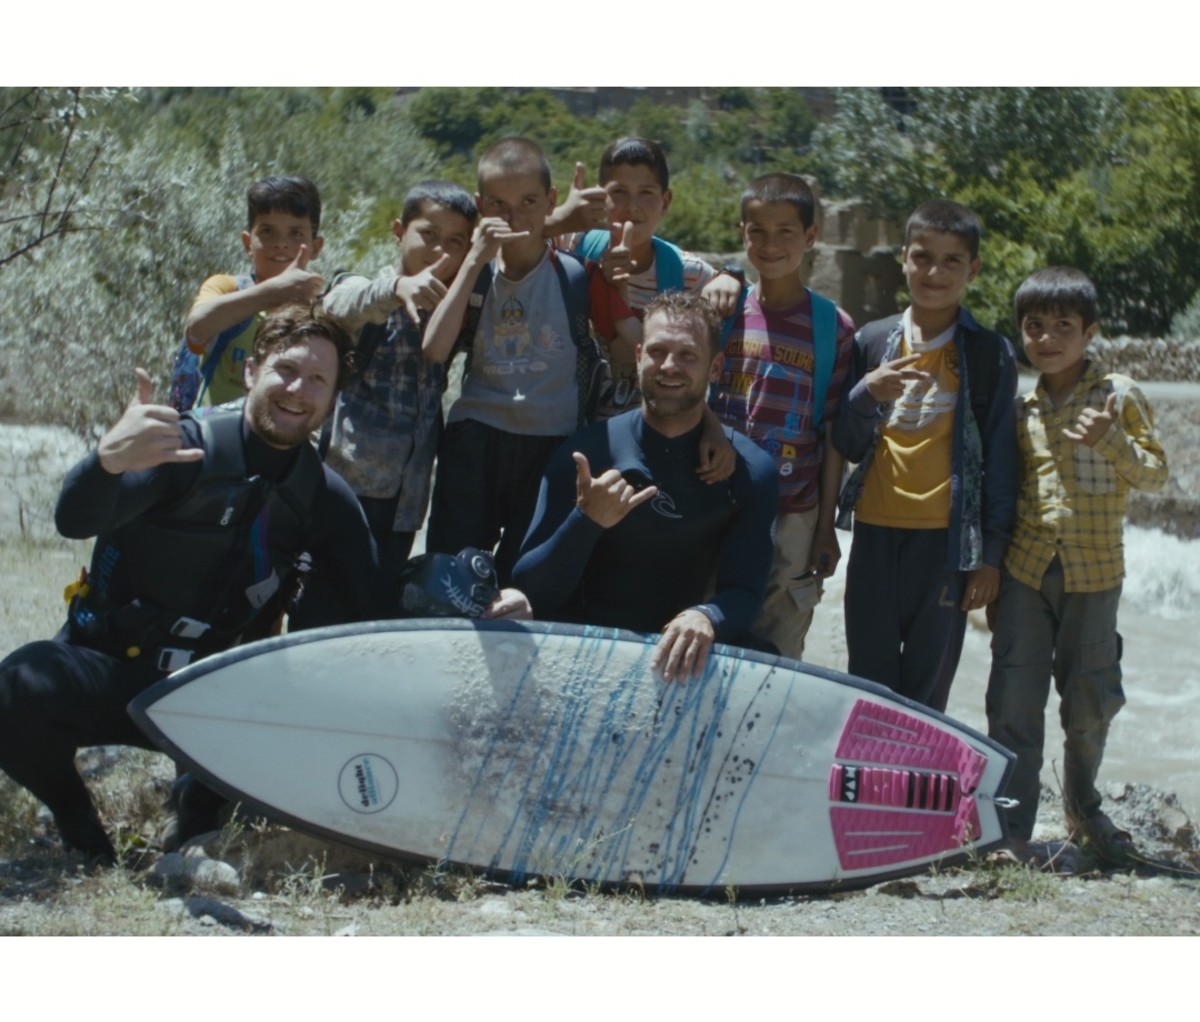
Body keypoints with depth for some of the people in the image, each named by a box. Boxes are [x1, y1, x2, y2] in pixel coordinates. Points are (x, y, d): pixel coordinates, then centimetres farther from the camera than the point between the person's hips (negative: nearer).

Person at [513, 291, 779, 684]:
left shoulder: (750, 471, -2)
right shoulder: (585, 453, -5)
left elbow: (744, 594, -9)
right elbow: (531, 591, -7)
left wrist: (707, 618, -33)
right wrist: (585, 522, -25)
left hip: (688, 656, 0)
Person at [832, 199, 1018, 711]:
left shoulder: (990, 354, 0)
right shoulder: (872, 341, 7)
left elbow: (1000, 459, 1)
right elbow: (848, 446, 8)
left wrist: (990, 554, -2)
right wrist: (866, 395, -13)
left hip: (947, 536, -2)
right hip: (876, 533, 2)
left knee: (927, 690, 2)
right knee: (868, 679, 6)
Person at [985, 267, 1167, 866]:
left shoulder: (1117, 396, 0)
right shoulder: (1021, 409, 9)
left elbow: (1155, 474, -1)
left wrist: (1112, 440, -18)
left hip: (1094, 572, -2)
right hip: (1025, 570, 2)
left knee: (1091, 701, 7)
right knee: (1014, 700, -4)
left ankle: (1083, 807, 29)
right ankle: (1010, 827, 0)